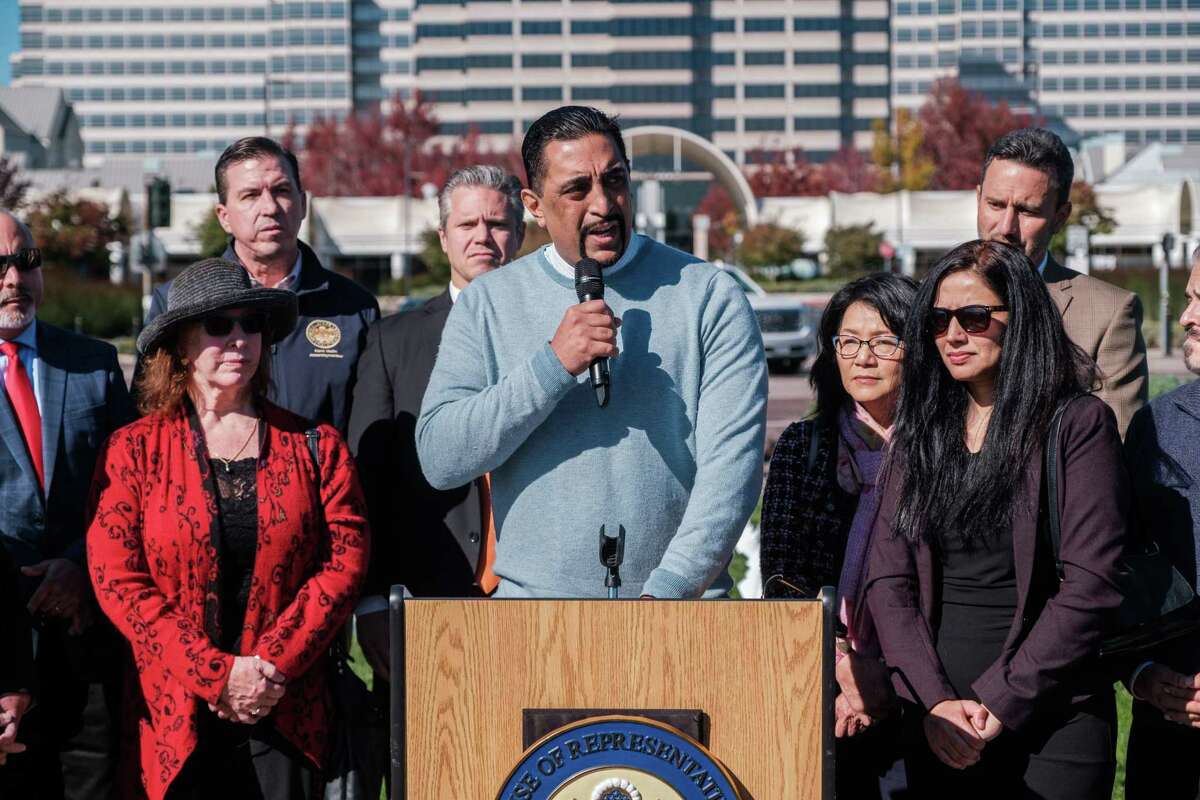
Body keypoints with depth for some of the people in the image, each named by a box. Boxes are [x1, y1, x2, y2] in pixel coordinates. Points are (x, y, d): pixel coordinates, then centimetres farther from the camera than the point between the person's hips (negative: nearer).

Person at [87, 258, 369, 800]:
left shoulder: (316, 448, 8)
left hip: (287, 712, 1)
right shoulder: (134, 449, 4)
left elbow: (345, 564, 0)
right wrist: (216, 674, -10)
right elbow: (117, 580, -3)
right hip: (175, 714, -1)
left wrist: (273, 665, -11)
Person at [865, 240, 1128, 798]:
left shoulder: (1078, 423, -4)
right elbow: (886, 579, 3)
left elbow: (1089, 586, -11)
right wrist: (935, 700, -10)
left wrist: (999, 702, -13)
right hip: (936, 728, 4)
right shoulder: (920, 434, 10)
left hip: (1052, 724, -4)